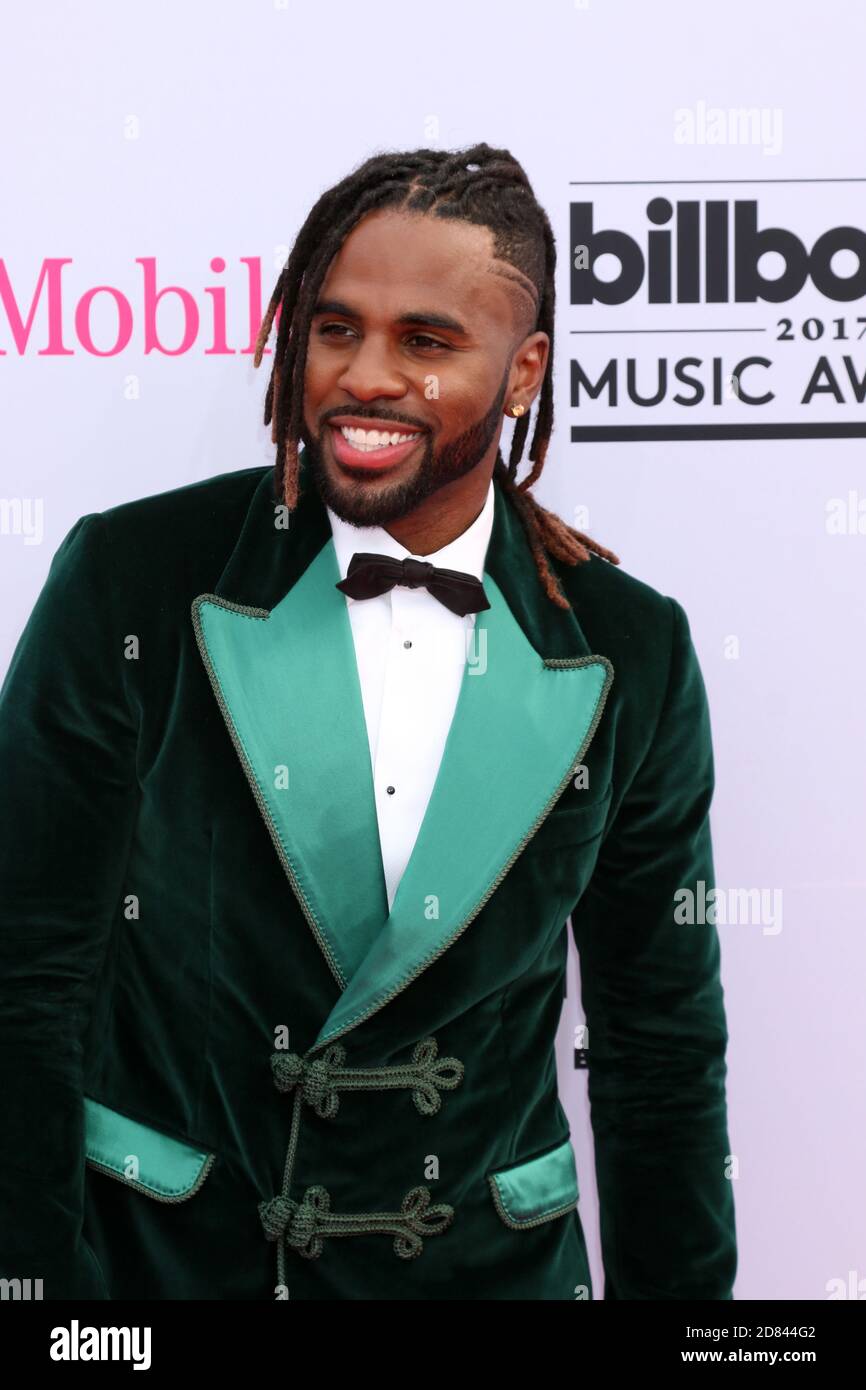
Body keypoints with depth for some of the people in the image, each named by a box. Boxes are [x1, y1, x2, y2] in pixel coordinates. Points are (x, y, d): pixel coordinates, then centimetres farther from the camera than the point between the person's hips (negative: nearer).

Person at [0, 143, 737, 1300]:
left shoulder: (633, 653, -5)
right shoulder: (131, 578, -10)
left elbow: (660, 1042, 2)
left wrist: (674, 1282, 3)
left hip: (484, 1260, 1)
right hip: (155, 1249, -1)